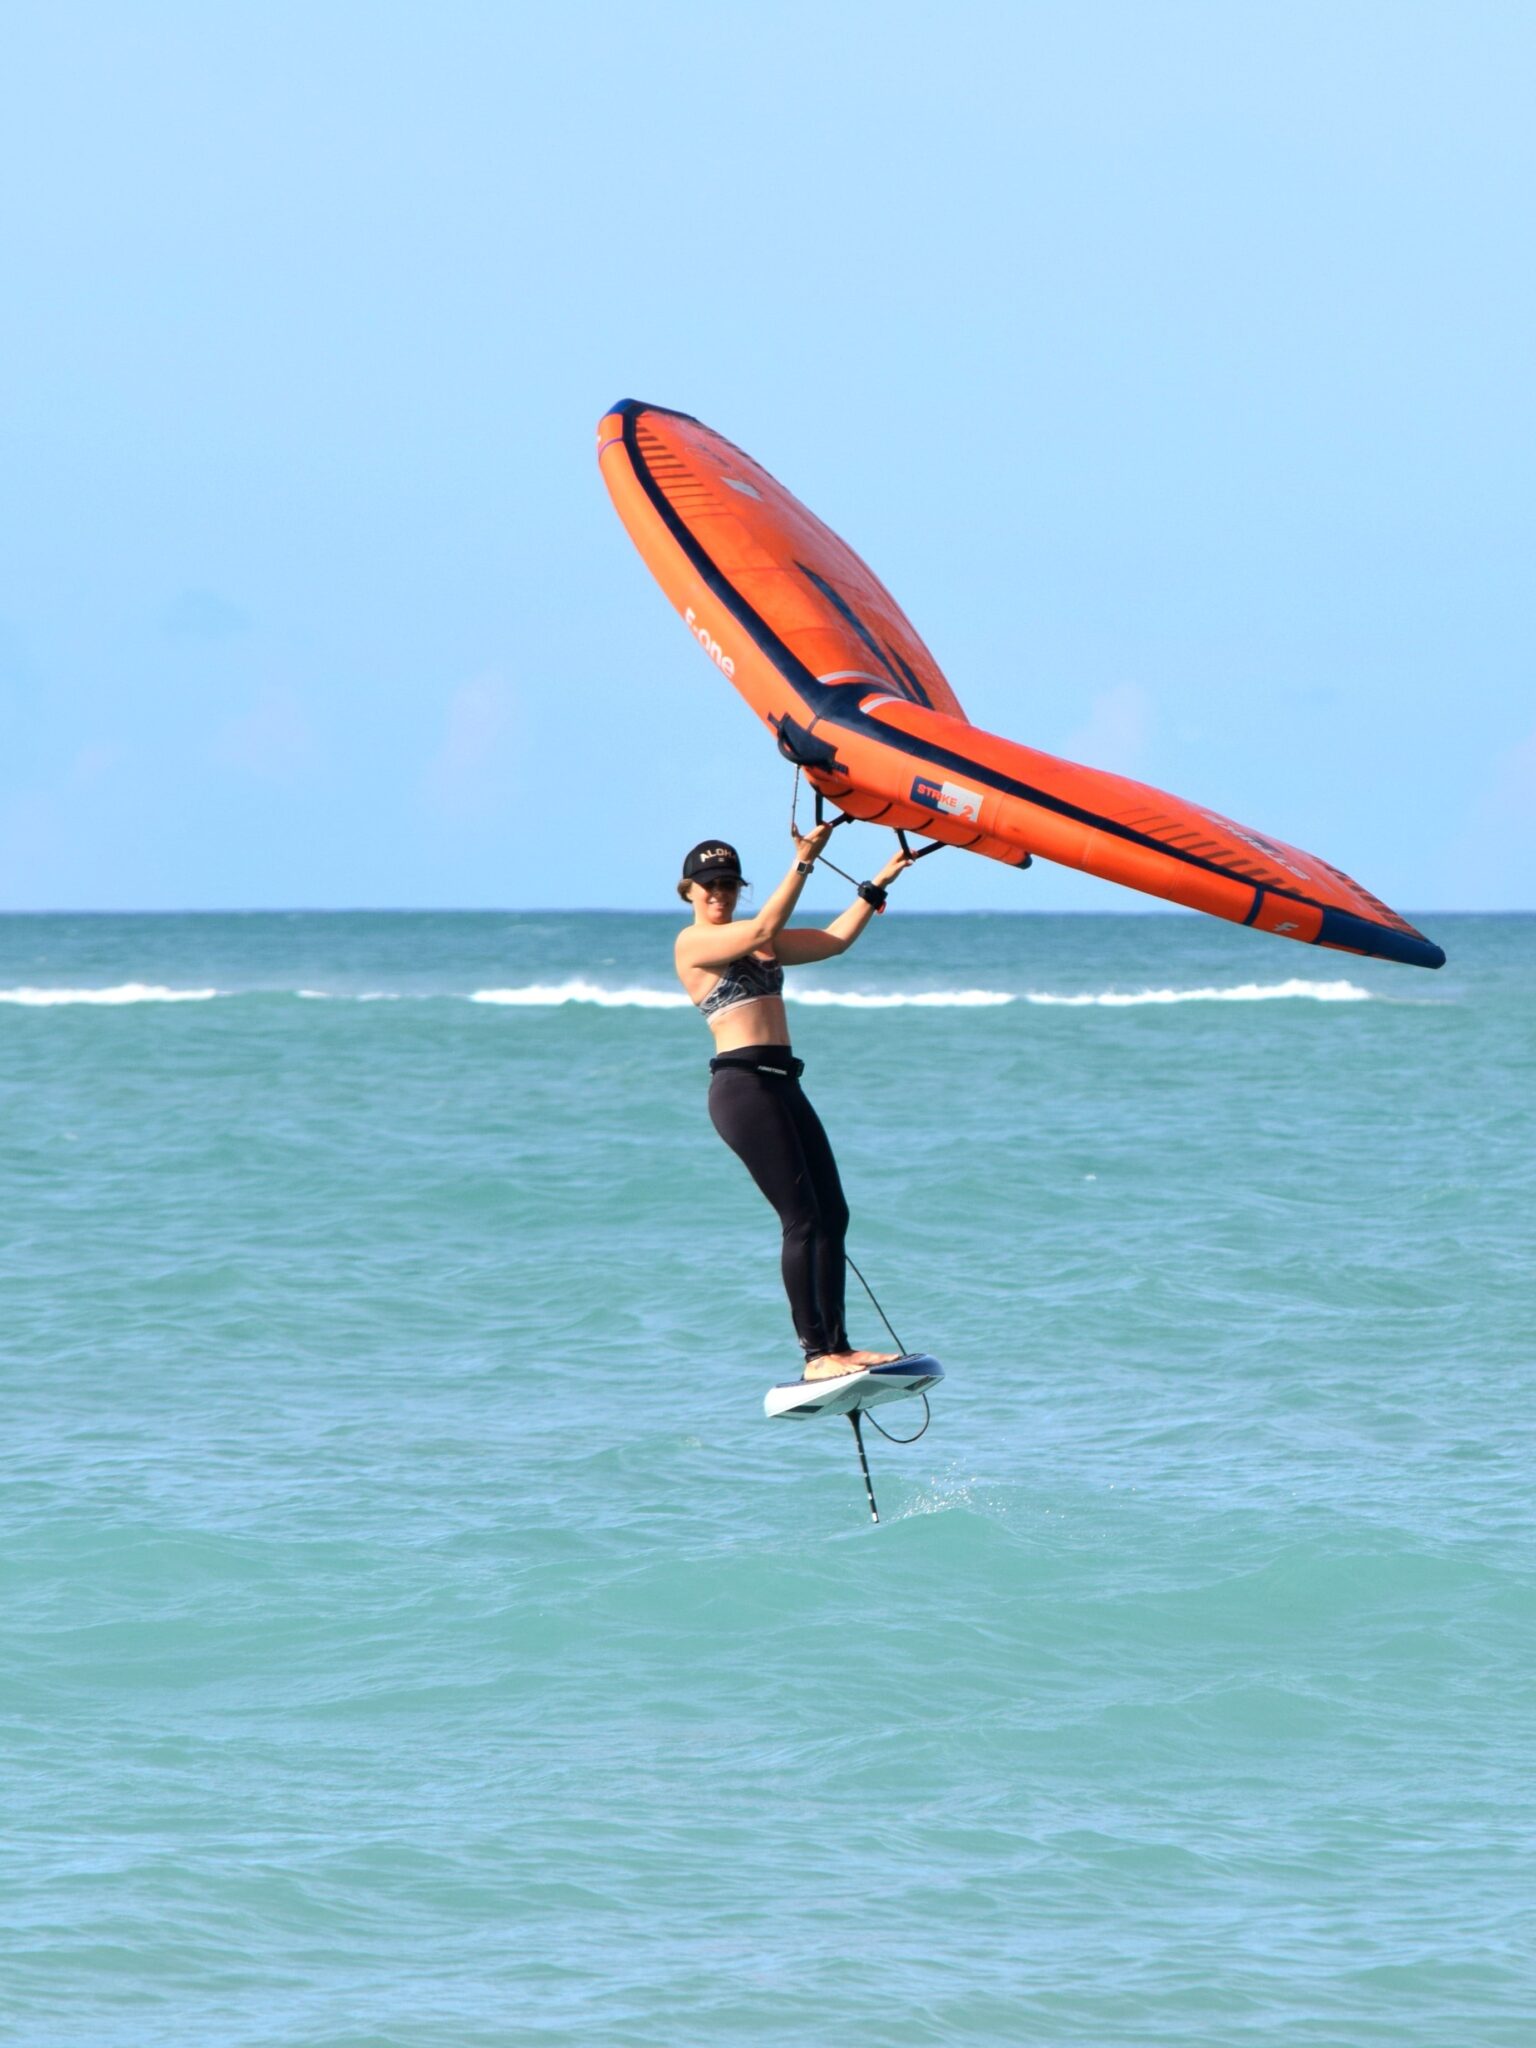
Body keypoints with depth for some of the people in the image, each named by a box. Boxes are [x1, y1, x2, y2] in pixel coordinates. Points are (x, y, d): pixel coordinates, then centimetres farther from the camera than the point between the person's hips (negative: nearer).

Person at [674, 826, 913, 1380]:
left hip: (781, 1084, 9)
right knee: (802, 1218, -12)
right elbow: (763, 929, -17)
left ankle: (837, 1345, 8)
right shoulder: (693, 942, -3)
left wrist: (876, 887, 12)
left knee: (832, 1215, 5)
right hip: (742, 1083, -9)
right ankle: (815, 1354, -13)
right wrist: (803, 864, -19)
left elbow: (833, 940, 18)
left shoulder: (755, 945, 21)